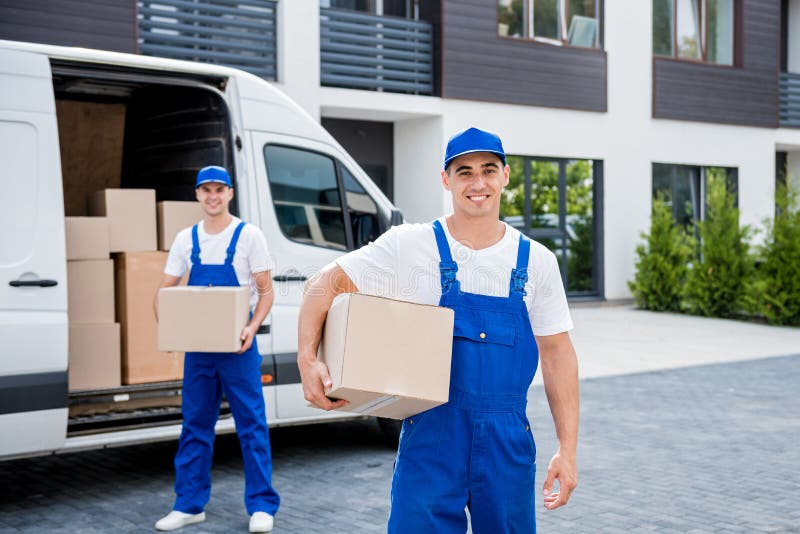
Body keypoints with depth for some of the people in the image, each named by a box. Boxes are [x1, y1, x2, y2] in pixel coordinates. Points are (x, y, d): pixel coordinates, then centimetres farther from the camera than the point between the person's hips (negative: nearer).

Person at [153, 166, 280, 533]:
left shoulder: (248, 235, -2)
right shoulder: (186, 239, 8)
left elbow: (266, 291, -3)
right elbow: (165, 290, 11)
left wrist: (252, 328, -20)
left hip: (237, 345, -4)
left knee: (252, 425, -1)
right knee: (195, 426, 10)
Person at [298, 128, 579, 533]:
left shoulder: (536, 260, 3)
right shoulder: (410, 245, -4)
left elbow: (557, 354, 6)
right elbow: (324, 285, -2)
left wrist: (568, 449, 2)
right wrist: (308, 361, -17)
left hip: (509, 442, 3)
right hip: (430, 438, -2)